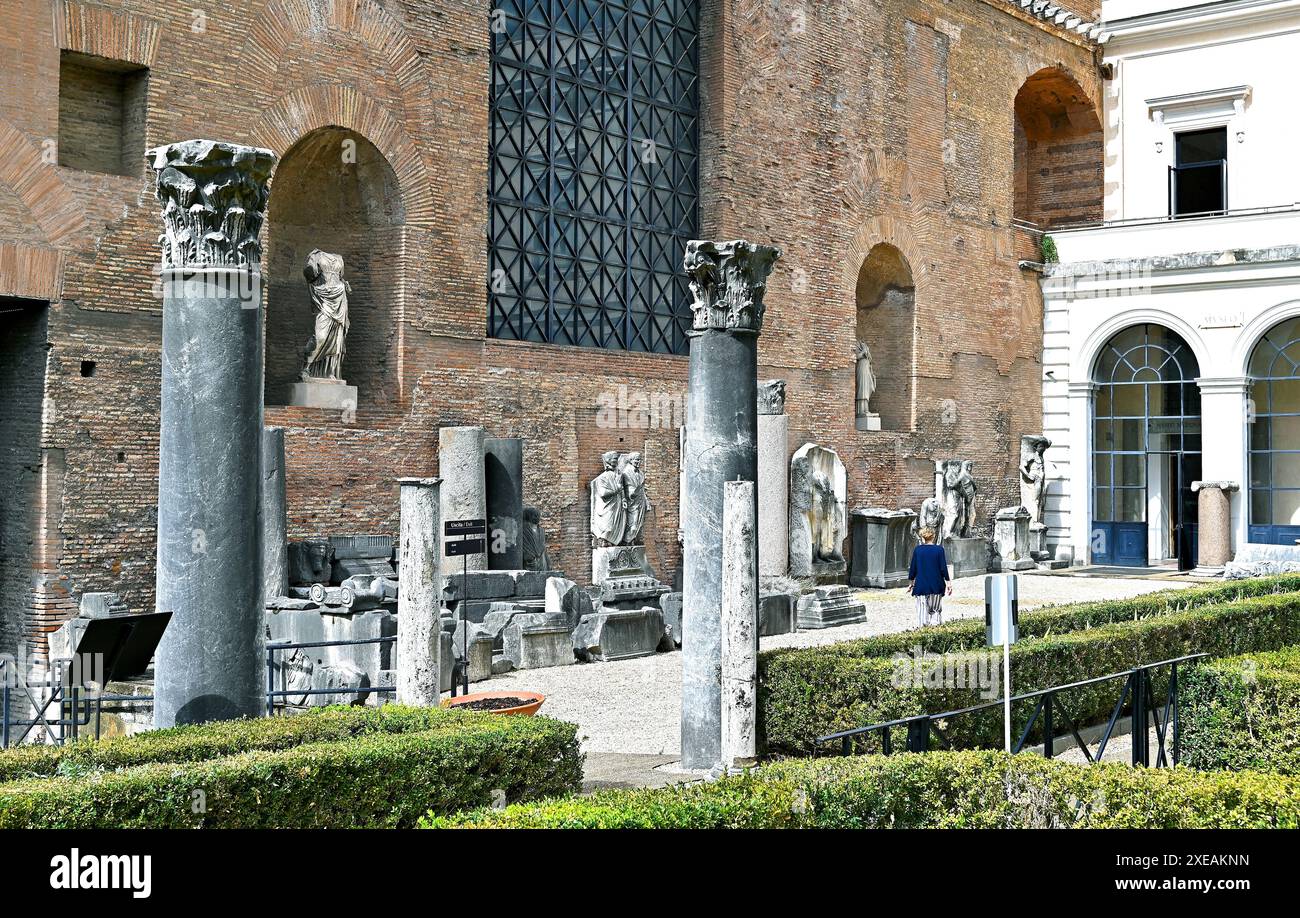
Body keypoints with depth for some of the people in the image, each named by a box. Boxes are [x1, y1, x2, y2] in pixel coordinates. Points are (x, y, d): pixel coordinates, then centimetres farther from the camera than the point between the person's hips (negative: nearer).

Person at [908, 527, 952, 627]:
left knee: (923, 611, 5)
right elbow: (943, 568, -4)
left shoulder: (917, 549, 0)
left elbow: (912, 568, 4)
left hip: (921, 586, 1)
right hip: (936, 585, -1)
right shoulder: (939, 549, -4)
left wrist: (911, 583, 14)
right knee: (936, 610, 9)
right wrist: (948, 583, 5)